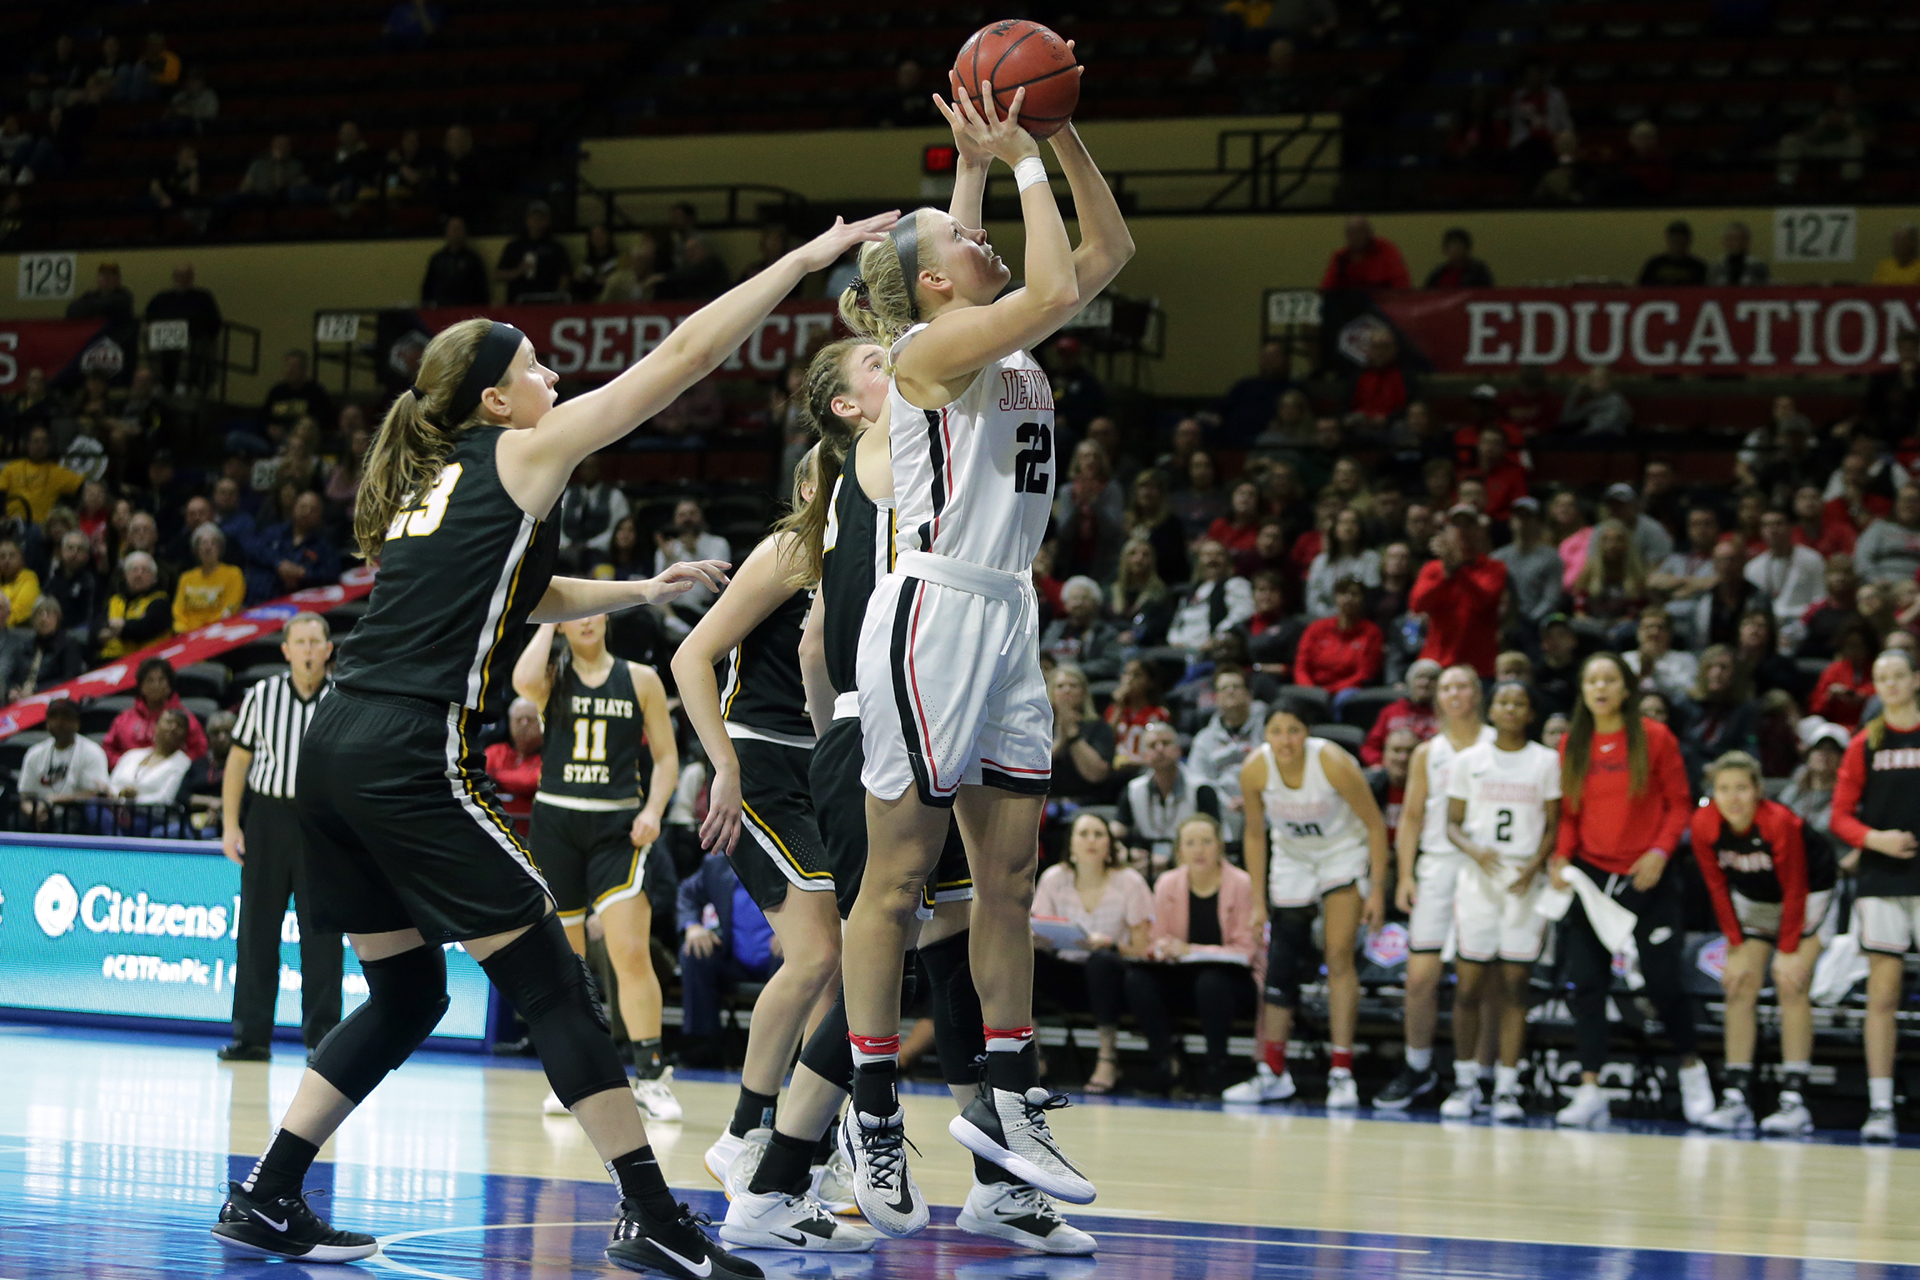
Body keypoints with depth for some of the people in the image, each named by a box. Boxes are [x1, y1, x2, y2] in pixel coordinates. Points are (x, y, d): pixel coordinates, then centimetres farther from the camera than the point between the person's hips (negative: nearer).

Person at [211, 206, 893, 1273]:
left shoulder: (434, 479, 21)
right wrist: (807, 257, 3)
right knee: (553, 984, -5)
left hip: (337, 751, 8)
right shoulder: (523, 454, 0)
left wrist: (642, 591, 38)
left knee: (406, 996, 19)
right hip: (414, 760, -8)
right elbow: (684, 356, -1)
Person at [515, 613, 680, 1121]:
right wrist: (546, 623, -8)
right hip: (555, 821, 1)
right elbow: (524, 682, -21)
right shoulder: (553, 676, 4)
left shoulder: (641, 680, 5)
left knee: (631, 952, -14)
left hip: (618, 825, -1)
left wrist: (653, 810, -9)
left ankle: (651, 1075, -8)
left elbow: (666, 757, 7)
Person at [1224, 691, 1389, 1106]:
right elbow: (1255, 834, -3)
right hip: (1291, 859, 4)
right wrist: (1259, 900, -1)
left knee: (1338, 956, -14)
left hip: (1343, 854, -3)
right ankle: (1272, 1072, 11)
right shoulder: (1254, 770, -20)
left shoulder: (1334, 764, -30)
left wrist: (1377, 890, -16)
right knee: (1280, 963, 1)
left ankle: (1342, 1072, -11)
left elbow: (1375, 824, -17)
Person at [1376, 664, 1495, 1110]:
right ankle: (1417, 1069, 6)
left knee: (1472, 981, -1)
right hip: (1437, 865, 2)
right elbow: (1412, 816, 12)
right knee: (1421, 975, -6)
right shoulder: (1427, 754, 13)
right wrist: (1405, 875, 3)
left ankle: (1467, 1076, 9)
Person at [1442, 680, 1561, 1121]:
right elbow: (1453, 823, 7)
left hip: (1525, 882, 0)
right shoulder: (1468, 761, 6)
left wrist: (1534, 866, -11)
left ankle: (1507, 1088, 2)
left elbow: (1553, 825, 6)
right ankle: (1465, 1081, 10)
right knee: (1468, 984, -2)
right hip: (1478, 878, 1)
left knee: (1514, 985, -2)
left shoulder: (1546, 761, 5)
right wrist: (1474, 850, -14)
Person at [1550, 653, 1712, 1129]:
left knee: (1662, 980, 0)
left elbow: (1679, 803, -1)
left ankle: (1691, 1066, 25)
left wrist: (1660, 852, -15)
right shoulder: (1571, 746, 6)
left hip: (1647, 877, -3)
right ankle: (1590, 1091, -2)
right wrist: (1561, 856, -6)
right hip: (1591, 873, 3)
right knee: (1586, 983, -4)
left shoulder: (1654, 738, -3)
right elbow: (1569, 812, 11)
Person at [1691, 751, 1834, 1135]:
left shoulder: (1780, 822, -34)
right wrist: (1736, 948, -12)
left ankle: (1794, 1100, -17)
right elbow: (1718, 888, -10)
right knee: (1739, 986, -5)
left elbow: (1795, 892, -23)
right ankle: (1736, 1097, -3)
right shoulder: (1704, 825, -23)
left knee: (1791, 984, -15)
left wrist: (1788, 951, -21)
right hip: (1751, 898, 4)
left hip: (1807, 892, -4)